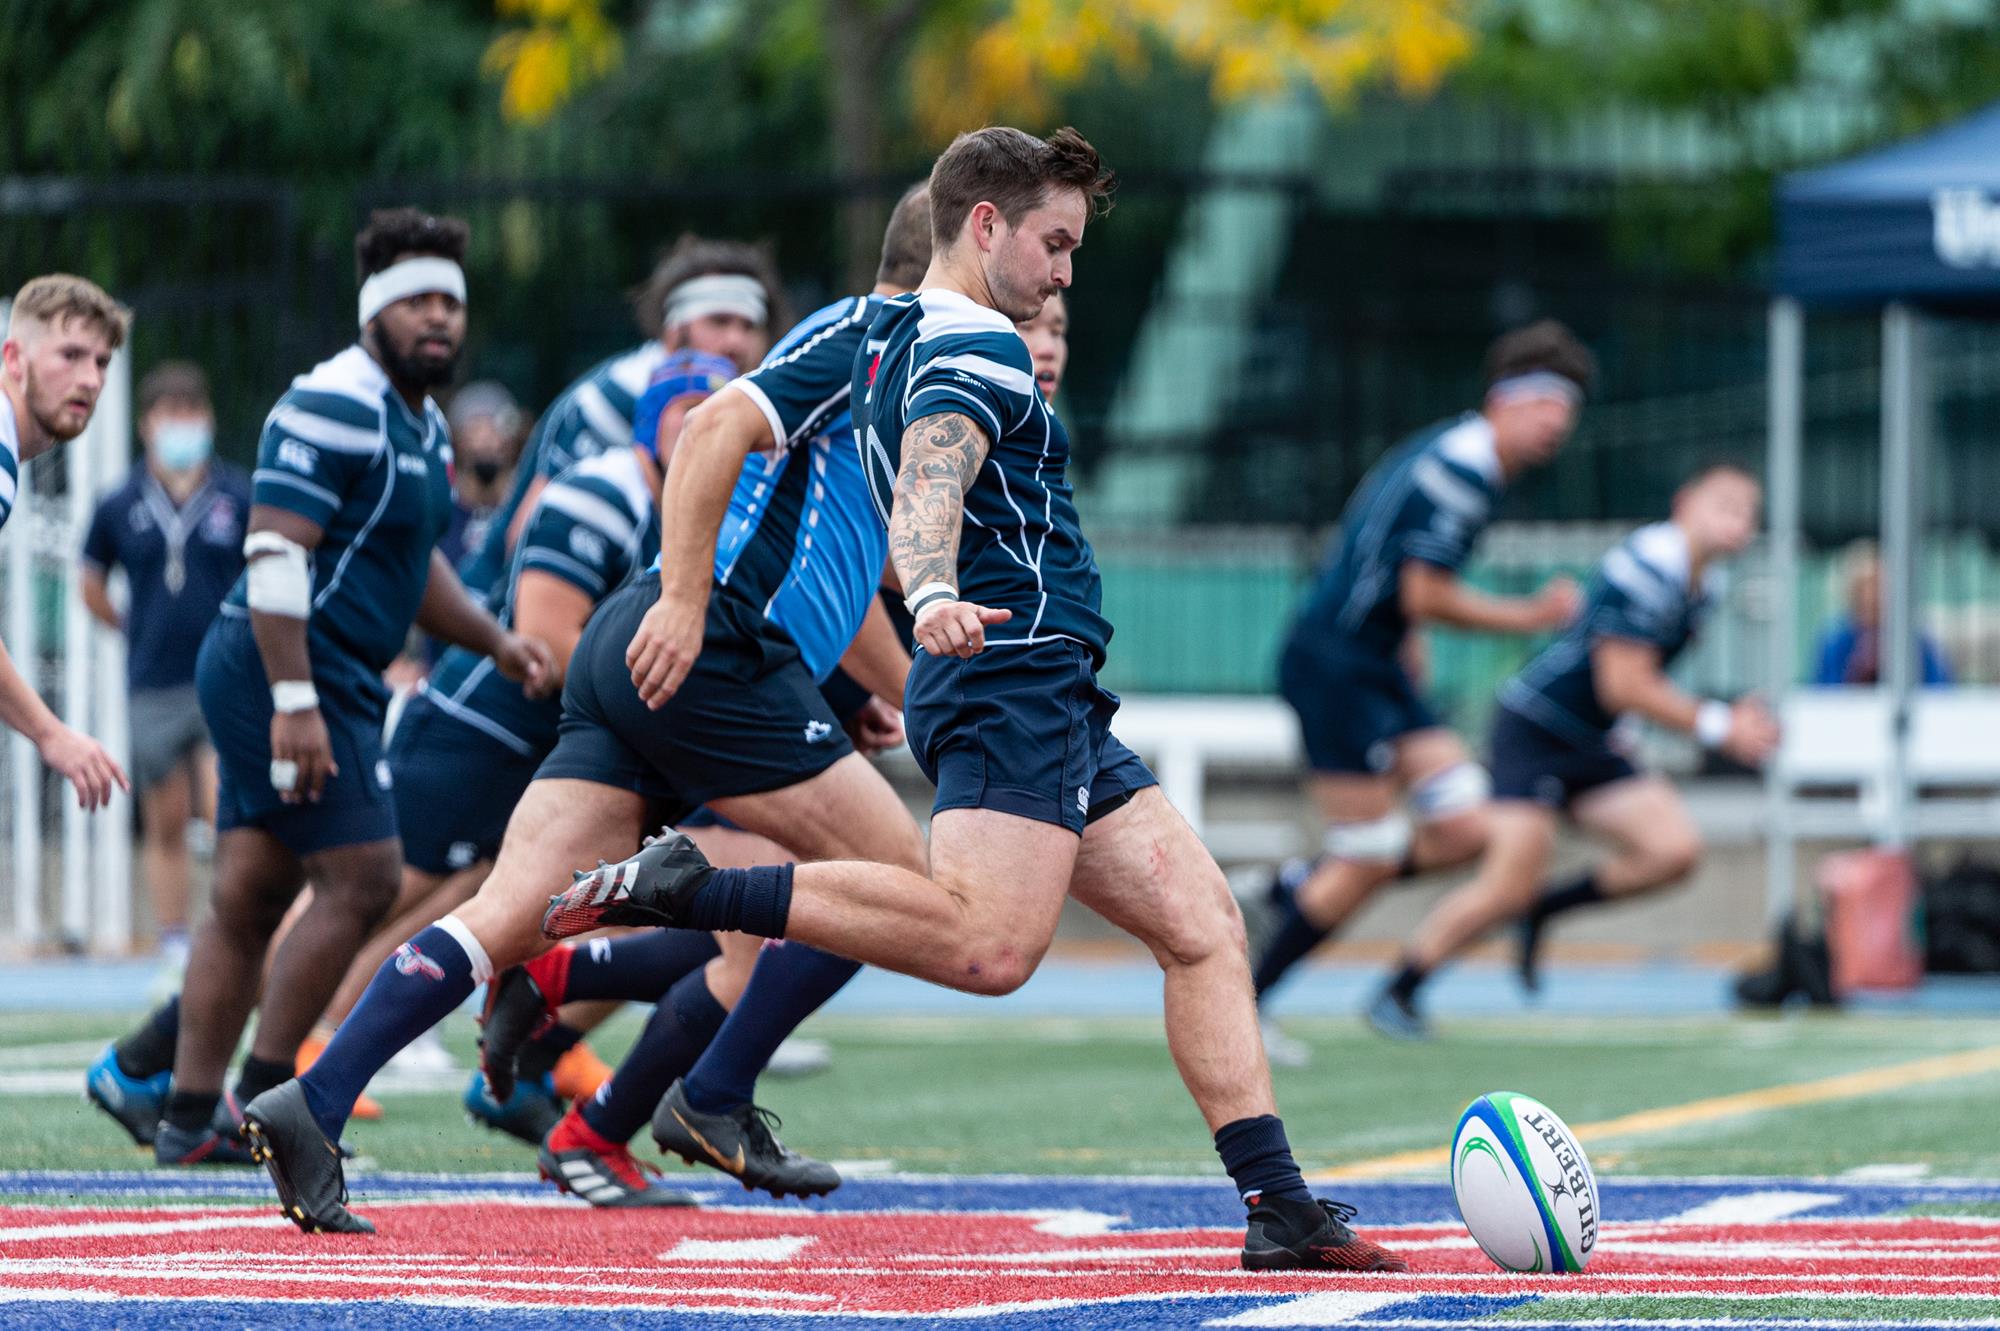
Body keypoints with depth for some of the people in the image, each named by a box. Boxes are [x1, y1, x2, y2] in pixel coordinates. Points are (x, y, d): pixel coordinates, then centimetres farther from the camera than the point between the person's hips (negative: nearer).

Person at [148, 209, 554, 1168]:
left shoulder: (421, 424, 18)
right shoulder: (334, 408, -15)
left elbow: (410, 563, 29)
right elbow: (275, 553, -21)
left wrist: (494, 642, 14)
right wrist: (295, 702, -26)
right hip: (289, 672, -10)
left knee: (248, 899, 10)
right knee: (363, 881, -11)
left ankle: (189, 1119, 13)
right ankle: (259, 1097, -4)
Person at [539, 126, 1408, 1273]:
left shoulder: (896, 339, 22)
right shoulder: (978, 344, -8)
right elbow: (928, 491, -27)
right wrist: (937, 598, -45)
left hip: (1058, 707, 11)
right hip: (1015, 672, -11)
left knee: (1204, 924, 6)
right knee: (990, 944, -29)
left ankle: (1278, 1205, 1)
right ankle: (685, 891, -24)